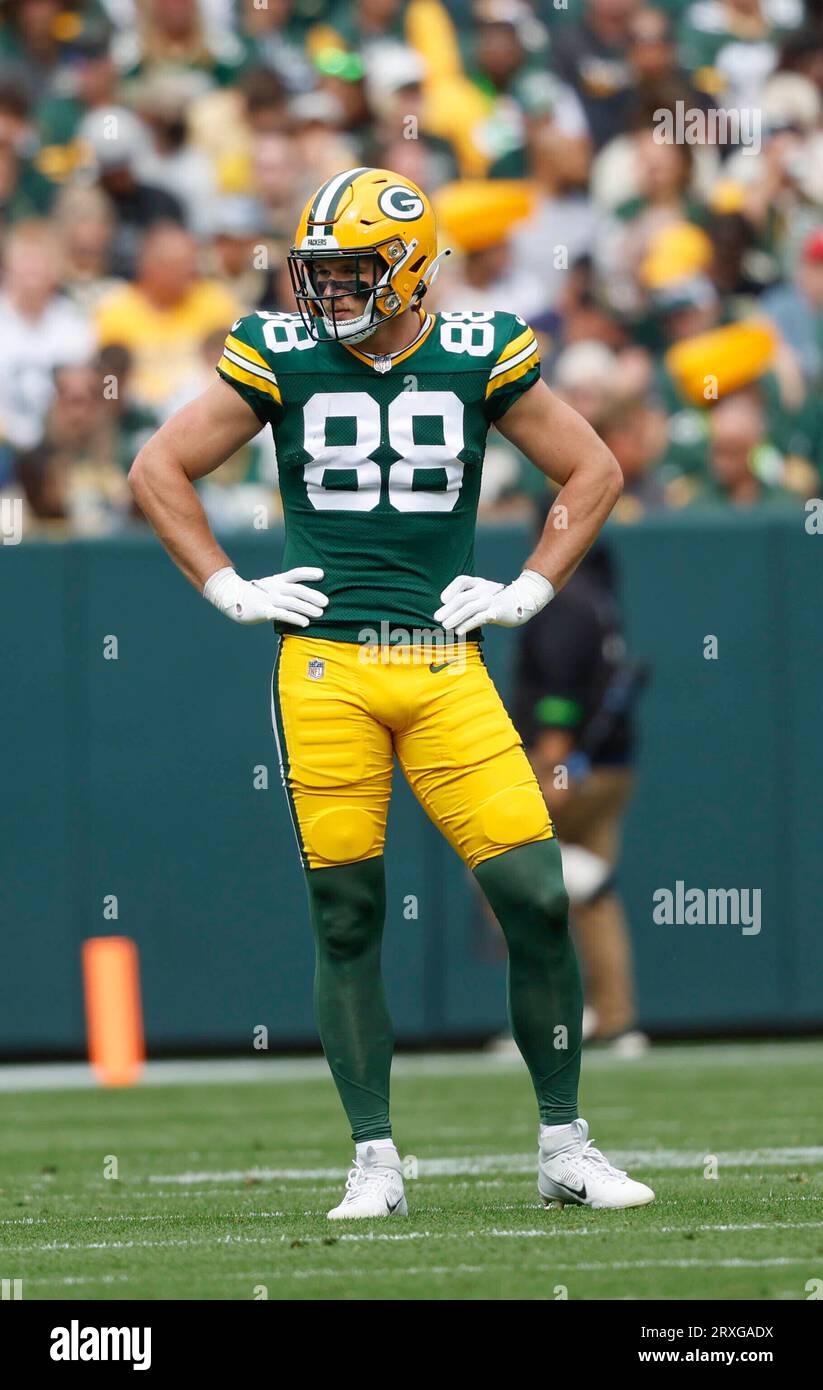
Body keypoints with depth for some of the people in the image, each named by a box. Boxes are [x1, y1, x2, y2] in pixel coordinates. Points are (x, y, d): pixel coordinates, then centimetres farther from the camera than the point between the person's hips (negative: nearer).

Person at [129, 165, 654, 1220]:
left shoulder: (479, 360, 4)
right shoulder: (281, 360, 3)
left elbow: (593, 471, 16)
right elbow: (159, 470, 11)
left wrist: (529, 589, 7)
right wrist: (231, 590, 5)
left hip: (445, 667, 0)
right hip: (324, 672, 0)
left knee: (537, 897, -8)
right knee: (346, 916, 0)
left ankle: (564, 1146, 5)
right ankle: (375, 1164, 9)